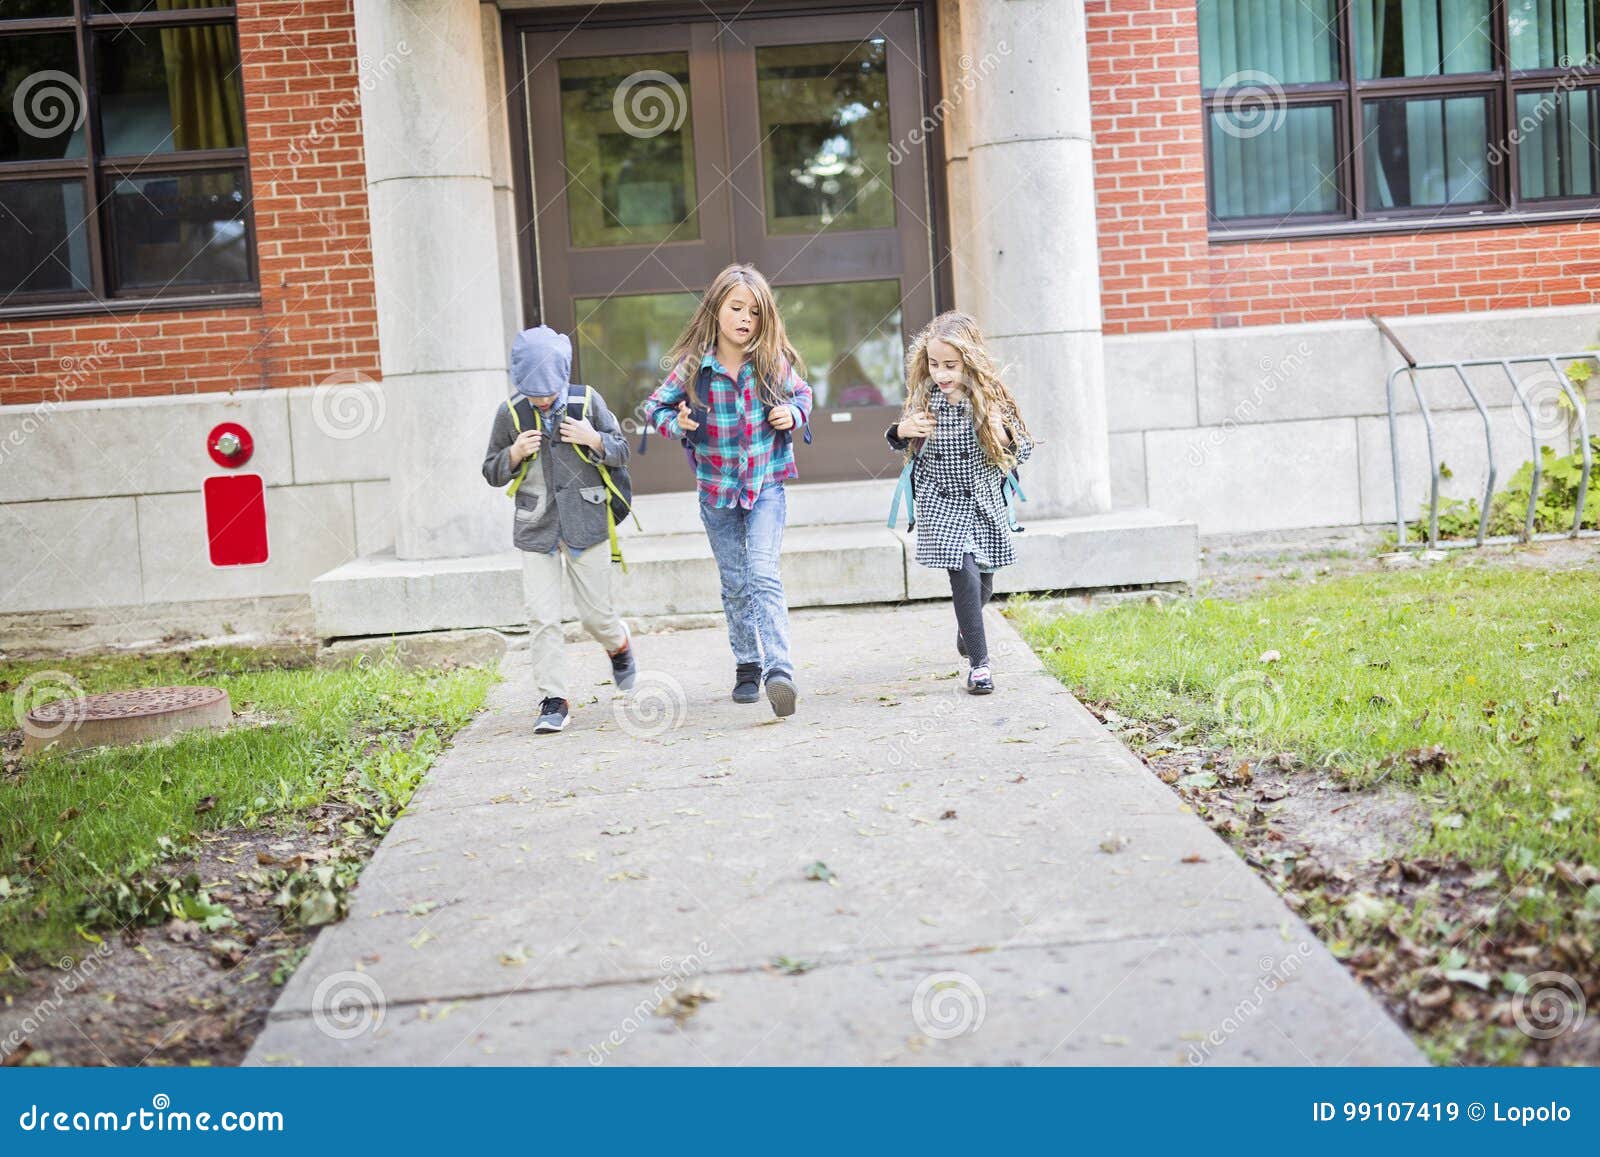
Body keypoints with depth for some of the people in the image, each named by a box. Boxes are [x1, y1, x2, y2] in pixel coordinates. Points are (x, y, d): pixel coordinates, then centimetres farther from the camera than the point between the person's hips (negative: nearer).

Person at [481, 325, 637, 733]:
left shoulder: (587, 401, -3)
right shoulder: (510, 414, -1)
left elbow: (621, 453, 5)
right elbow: (491, 473, 7)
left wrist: (594, 439, -16)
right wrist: (515, 453, -14)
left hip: (586, 524, -1)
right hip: (536, 530, 1)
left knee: (596, 614, 6)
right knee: (542, 619, -6)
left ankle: (620, 647, 40)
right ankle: (553, 701, 1)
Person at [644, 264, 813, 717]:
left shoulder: (774, 362, -10)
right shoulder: (693, 366, -11)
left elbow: (802, 393, 9)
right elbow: (657, 405, 2)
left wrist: (793, 413, -13)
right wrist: (677, 422, -19)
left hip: (765, 484, -1)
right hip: (716, 489, 2)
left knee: (763, 575, -17)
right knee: (734, 584, 12)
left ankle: (779, 671, -24)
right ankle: (747, 667, 27)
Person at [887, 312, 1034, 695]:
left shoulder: (993, 398, -8)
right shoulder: (922, 399, -4)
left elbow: (1023, 447, 1)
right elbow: (903, 447, 12)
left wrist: (1004, 439, -20)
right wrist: (902, 431, -10)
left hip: (986, 504, 1)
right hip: (941, 505, -1)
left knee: (982, 582, 13)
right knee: (964, 576, -16)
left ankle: (966, 624, 49)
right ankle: (979, 662, -6)